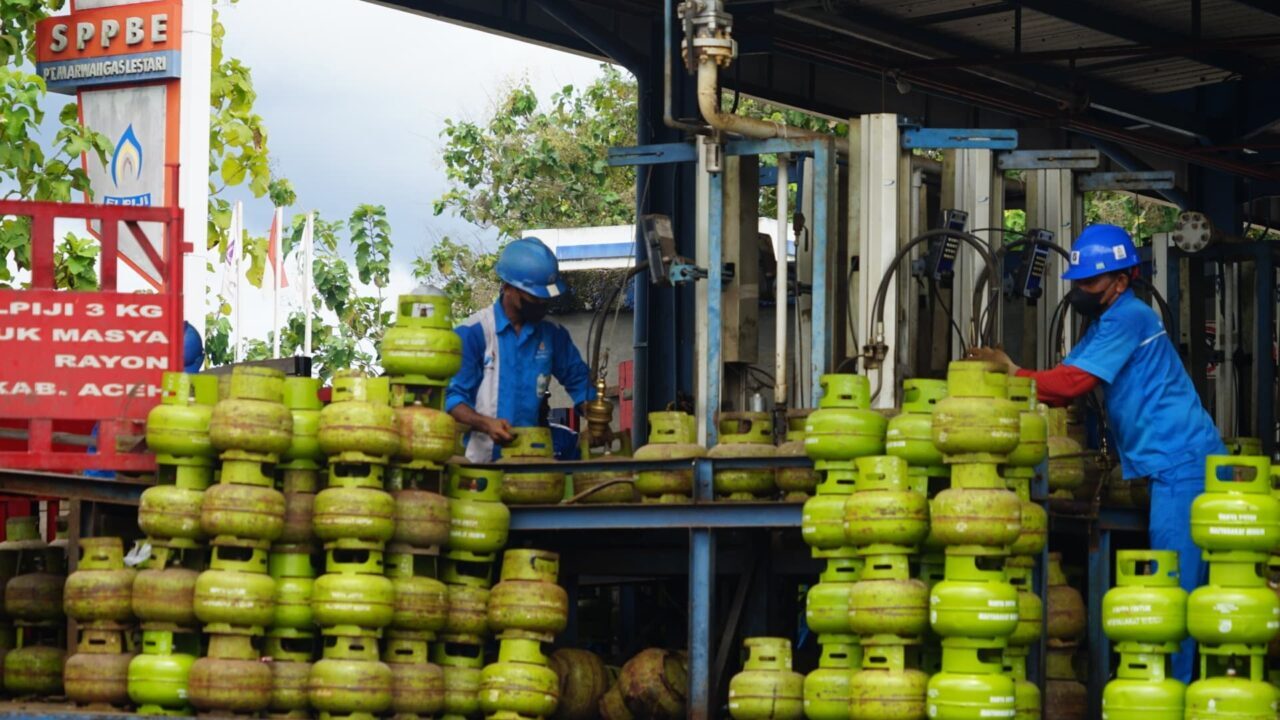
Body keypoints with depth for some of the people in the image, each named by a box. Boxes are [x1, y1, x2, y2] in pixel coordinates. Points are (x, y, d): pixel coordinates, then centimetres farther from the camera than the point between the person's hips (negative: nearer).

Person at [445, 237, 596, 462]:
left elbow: (579, 380, 24)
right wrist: (485, 424, -22)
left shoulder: (552, 335, 13)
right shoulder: (472, 333, -3)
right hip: (482, 459, -4)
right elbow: (452, 398, -4)